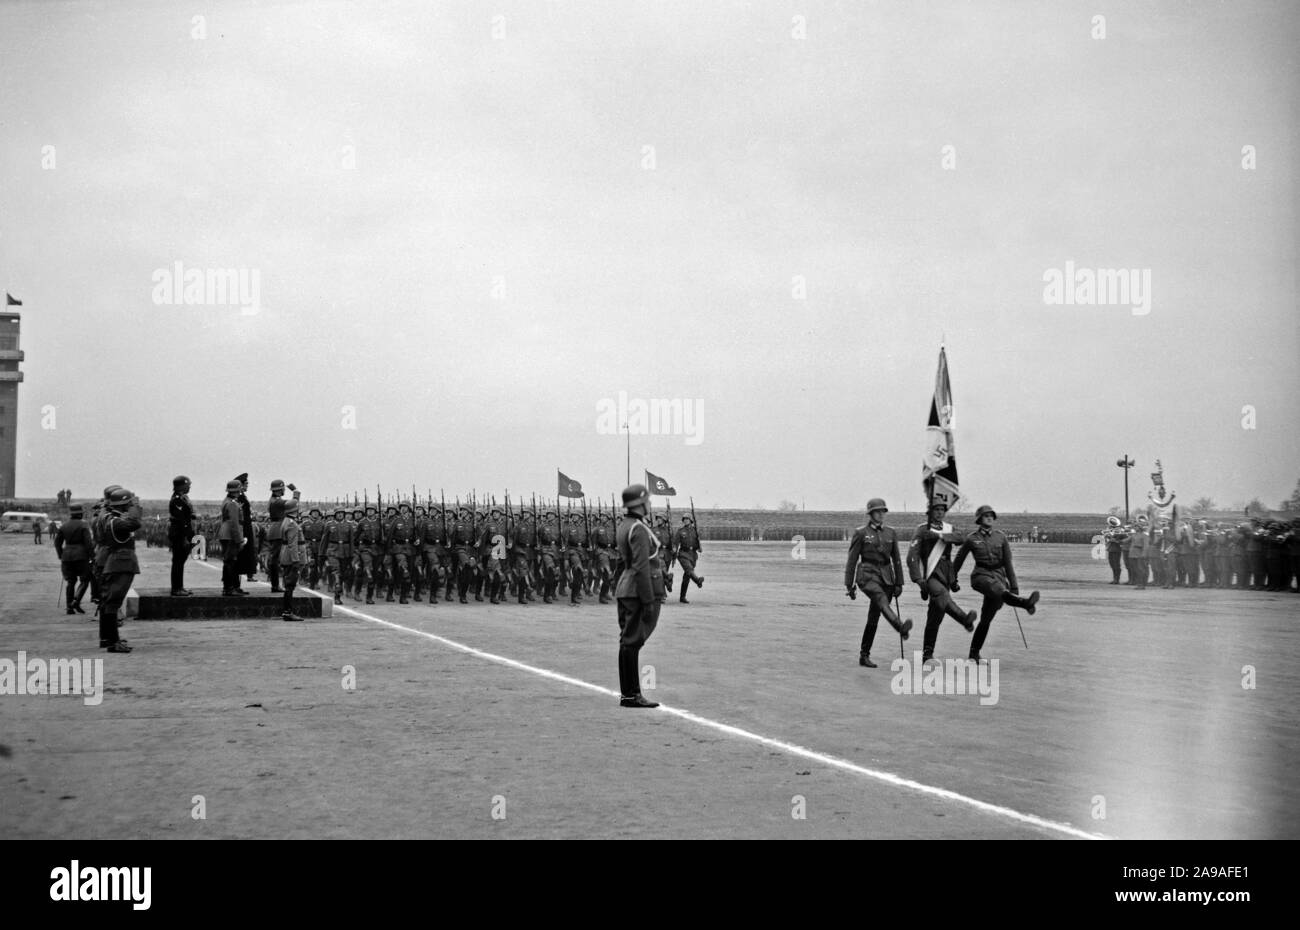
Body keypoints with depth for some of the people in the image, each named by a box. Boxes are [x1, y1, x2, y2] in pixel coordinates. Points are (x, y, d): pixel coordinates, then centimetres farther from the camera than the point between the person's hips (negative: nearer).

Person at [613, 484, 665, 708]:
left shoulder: (624, 526, 15)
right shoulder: (639, 529, -16)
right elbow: (641, 568, -21)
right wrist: (649, 601, -21)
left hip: (625, 589, 10)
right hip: (640, 591, -10)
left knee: (628, 642, 11)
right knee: (632, 642, -7)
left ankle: (629, 693, 17)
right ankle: (630, 695, -5)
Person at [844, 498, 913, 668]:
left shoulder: (890, 532, 11)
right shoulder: (860, 533, -1)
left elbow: (896, 559, 14)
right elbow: (852, 560, 1)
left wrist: (899, 583, 10)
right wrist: (850, 585, -1)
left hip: (886, 577, 5)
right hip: (867, 575, -4)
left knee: (874, 617, 4)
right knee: (882, 600, -32)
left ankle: (864, 656, 12)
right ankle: (901, 628, -58)